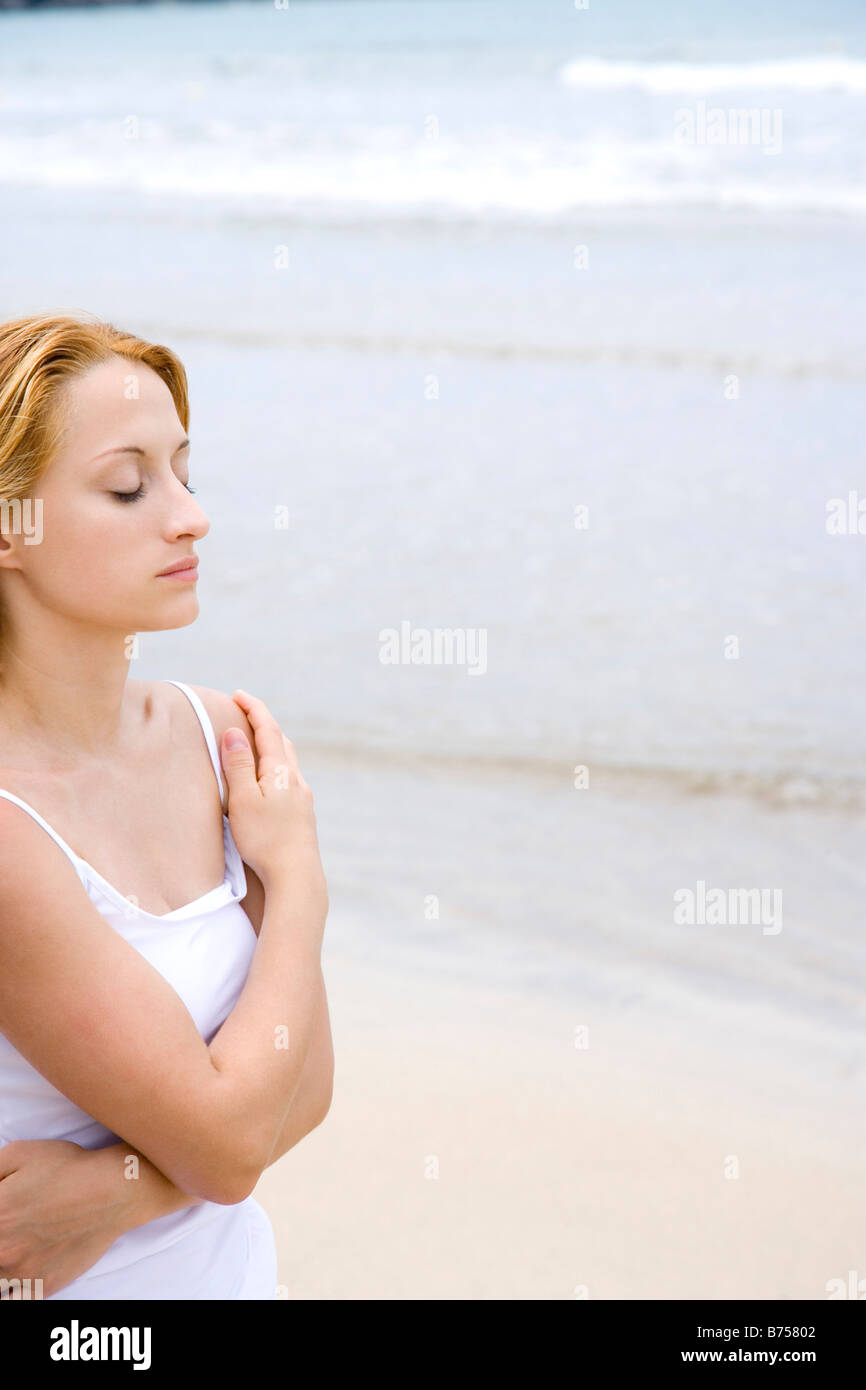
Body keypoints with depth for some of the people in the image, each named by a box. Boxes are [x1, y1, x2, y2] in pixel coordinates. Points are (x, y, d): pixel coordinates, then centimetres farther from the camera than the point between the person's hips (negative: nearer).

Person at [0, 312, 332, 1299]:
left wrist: (114, 1187, -19)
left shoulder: (222, 736, -8)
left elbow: (303, 1081, -4)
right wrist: (301, 881, -13)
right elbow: (226, 1143, -22)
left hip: (230, 1267, 5)